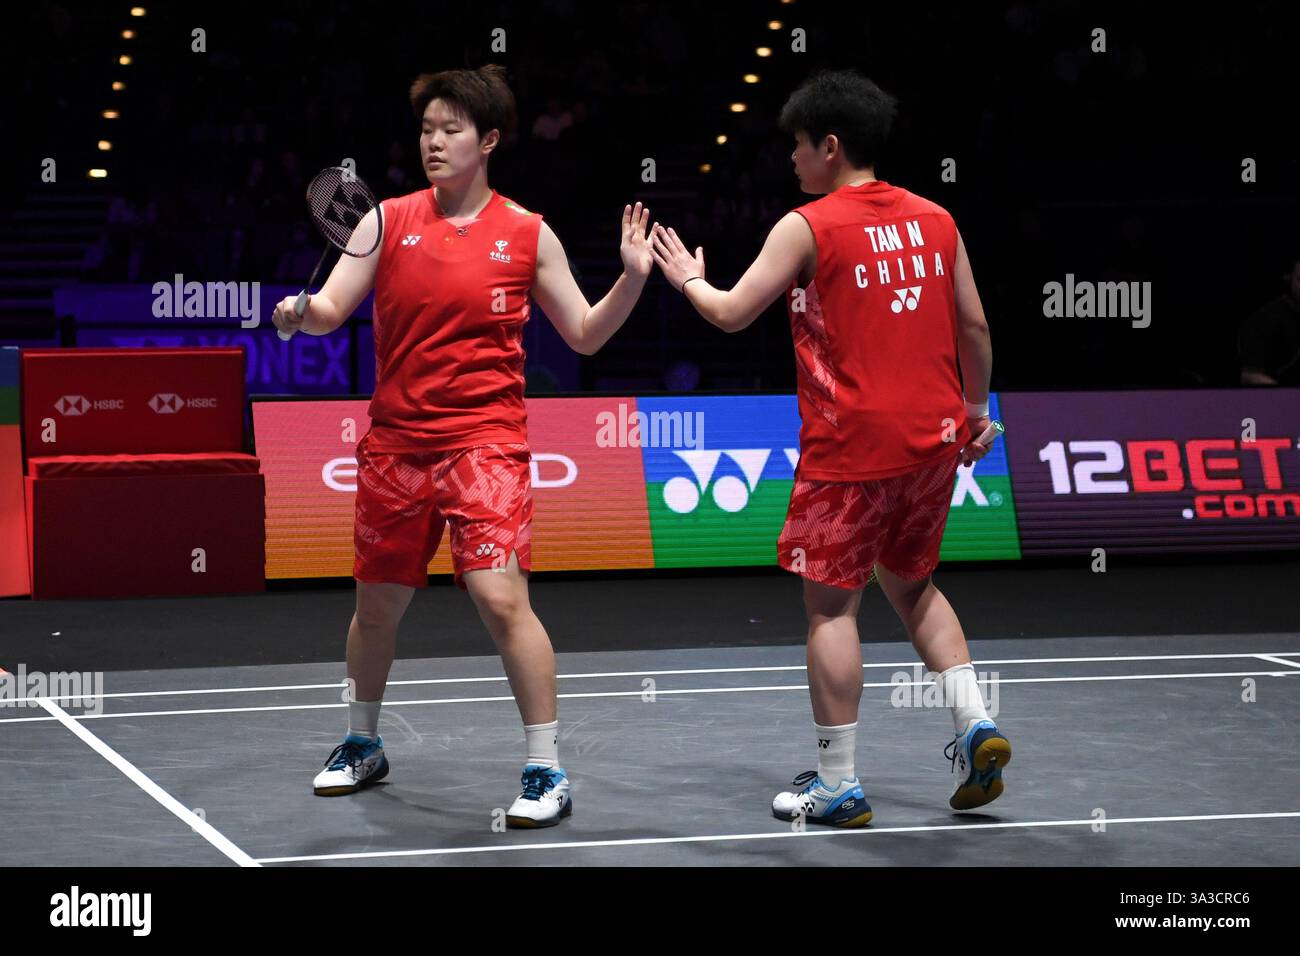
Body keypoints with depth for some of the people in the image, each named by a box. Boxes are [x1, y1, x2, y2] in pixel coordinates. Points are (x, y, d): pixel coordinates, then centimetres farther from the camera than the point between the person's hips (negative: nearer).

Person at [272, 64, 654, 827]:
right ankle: (364, 745, 38)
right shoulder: (389, 220, 4)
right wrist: (300, 311, -22)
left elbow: (586, 335, 6)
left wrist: (633, 277, -10)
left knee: (502, 597, -17)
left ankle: (548, 772, -7)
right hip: (395, 443, 3)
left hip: (483, 442, -3)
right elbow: (331, 310, 0)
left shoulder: (529, 235, 0)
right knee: (378, 604, 14)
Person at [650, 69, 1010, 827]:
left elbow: (733, 314, -7)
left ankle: (839, 785, 4)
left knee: (832, 604, 2)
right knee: (912, 584, 23)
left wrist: (688, 279, 12)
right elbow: (974, 325, 10)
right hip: (933, 437, 6)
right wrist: (976, 408, 22)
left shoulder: (808, 226, -8)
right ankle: (975, 723, 6)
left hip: (851, 445, -6)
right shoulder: (933, 219, 7)